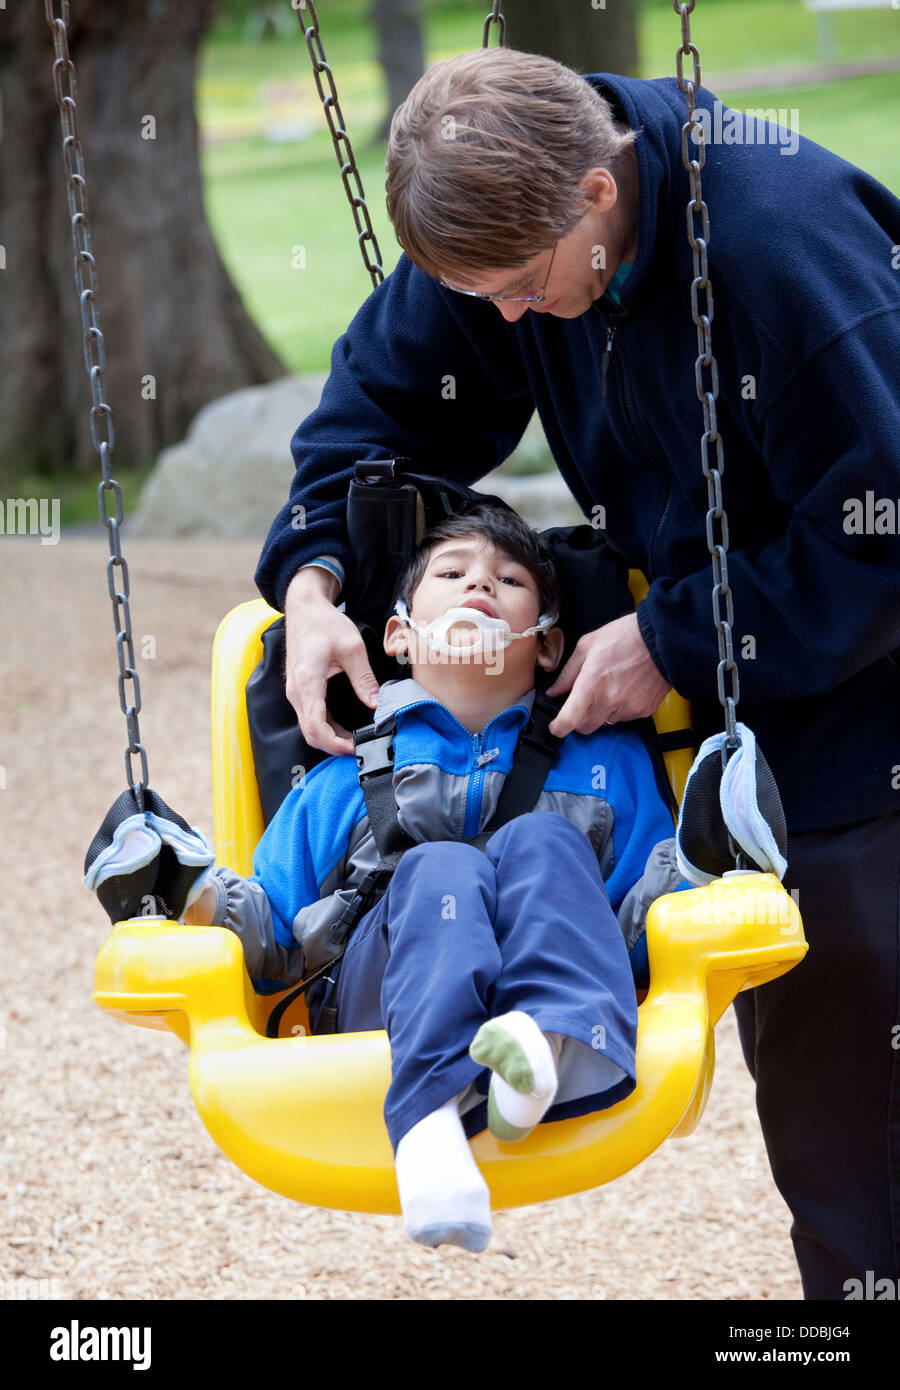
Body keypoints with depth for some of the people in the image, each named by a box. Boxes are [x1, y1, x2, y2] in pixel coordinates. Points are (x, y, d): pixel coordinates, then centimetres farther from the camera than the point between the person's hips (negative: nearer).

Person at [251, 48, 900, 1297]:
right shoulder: (512, 214, -7)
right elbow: (384, 398, 7)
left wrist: (672, 640, -20)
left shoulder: (781, 239, -30)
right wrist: (312, 579, -10)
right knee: (795, 1061, 12)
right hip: (726, 687, 7)